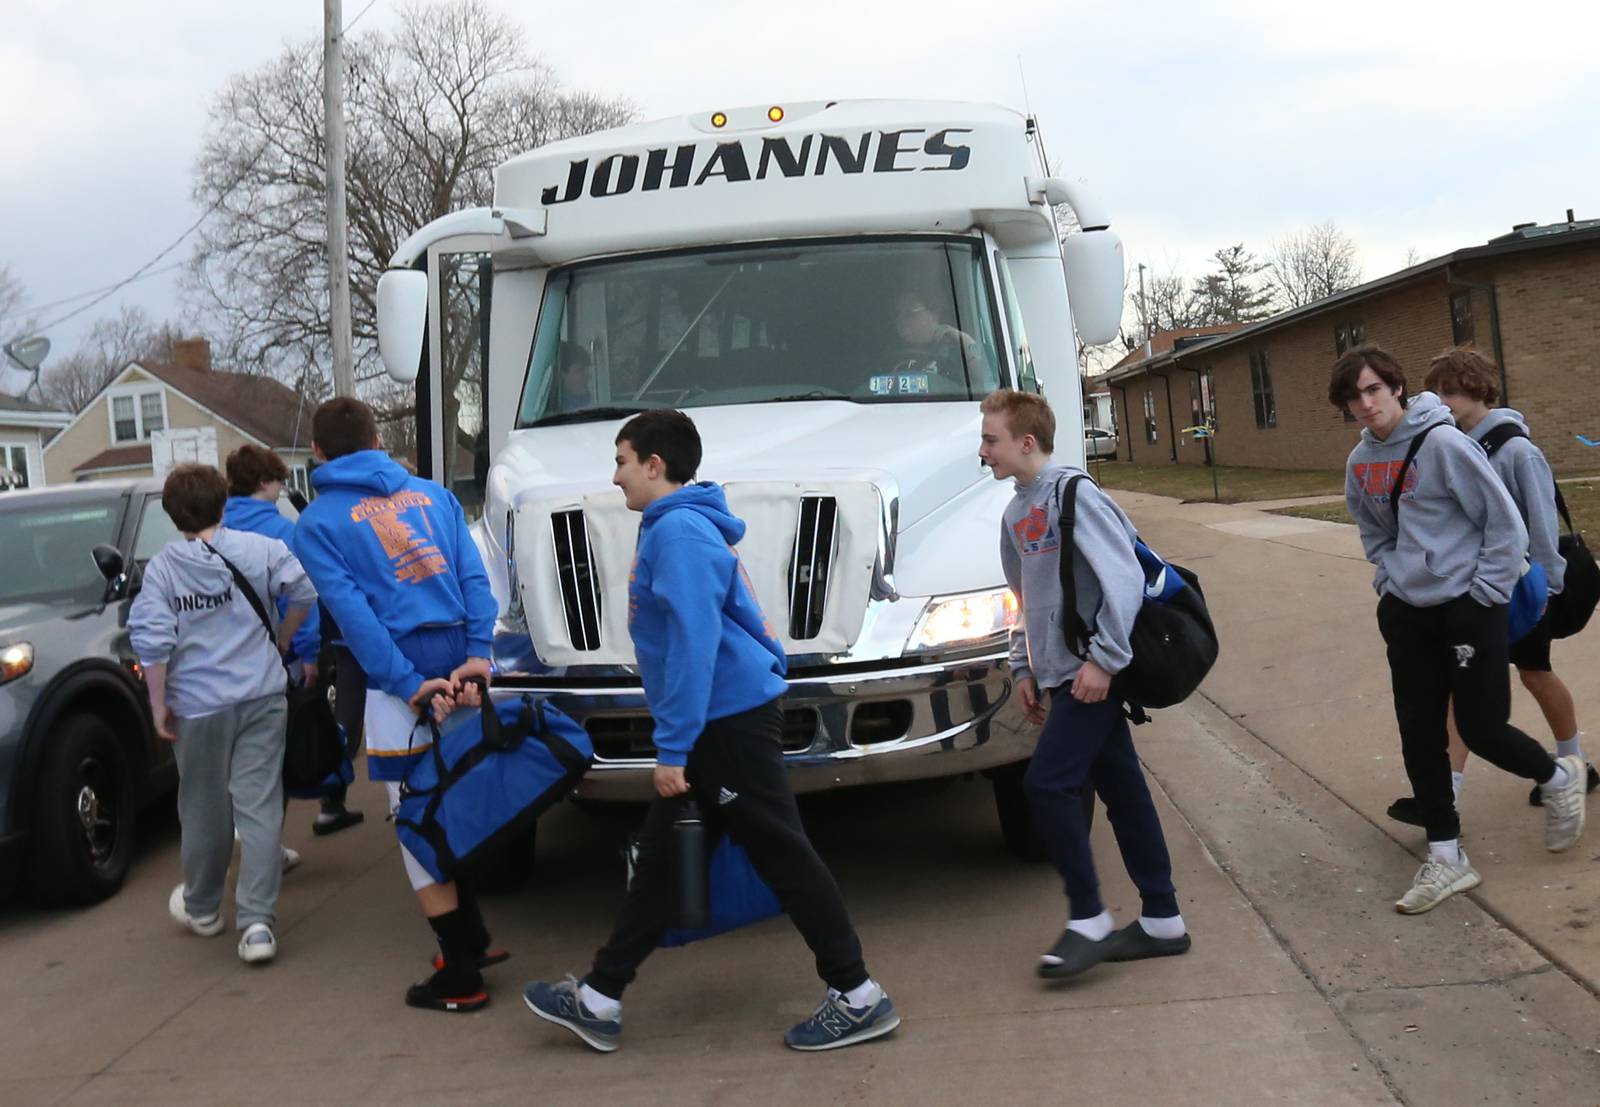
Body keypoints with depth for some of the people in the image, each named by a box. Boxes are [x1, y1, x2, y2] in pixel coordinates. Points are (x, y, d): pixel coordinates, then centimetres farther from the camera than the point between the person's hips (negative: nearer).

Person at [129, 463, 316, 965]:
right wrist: (280, 643, 12)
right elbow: (303, 593, -5)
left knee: (204, 809, 15)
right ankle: (256, 922, -7)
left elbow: (151, 639, -10)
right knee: (258, 806, -1)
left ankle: (202, 907, 35)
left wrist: (158, 706, -2)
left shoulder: (161, 567, -4)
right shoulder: (258, 548, -2)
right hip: (260, 696, 0)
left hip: (198, 705, 0)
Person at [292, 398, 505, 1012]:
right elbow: (473, 577, 3)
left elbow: (354, 612, -10)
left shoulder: (317, 523, 3)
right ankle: (472, 939, 29)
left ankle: (462, 978, 6)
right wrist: (477, 655, -5)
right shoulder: (431, 493, 16)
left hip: (399, 682, -5)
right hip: (460, 668, 5)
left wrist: (409, 684, -13)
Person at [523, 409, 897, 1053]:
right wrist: (677, 741, 24)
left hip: (730, 719, -11)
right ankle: (598, 1002, 21)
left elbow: (694, 643, -24)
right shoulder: (674, 526, 16)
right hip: (716, 720, 11)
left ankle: (858, 999, 7)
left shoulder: (679, 531, -16)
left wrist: (672, 747, -22)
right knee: (659, 855, 13)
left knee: (781, 855, -3)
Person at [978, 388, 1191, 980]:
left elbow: (1124, 578, -19)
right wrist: (1024, 665, 16)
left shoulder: (1073, 493, -13)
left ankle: (1088, 920, -1)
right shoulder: (1016, 513, 14)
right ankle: (1162, 921, 19)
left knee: (1048, 782, -13)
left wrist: (1104, 659, -20)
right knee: (1121, 790, 11)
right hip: (1062, 675, 9)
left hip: (1093, 673, -9)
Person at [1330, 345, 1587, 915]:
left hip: (1468, 607, -6)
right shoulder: (1361, 462, 4)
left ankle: (1558, 778, 31)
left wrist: (1485, 596, -11)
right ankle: (1446, 859, 16)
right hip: (1408, 612, 6)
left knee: (1481, 729, -2)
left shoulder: (1442, 443, -16)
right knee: (1419, 737, 5)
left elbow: (1506, 523, -13)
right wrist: (1392, 579, 8)